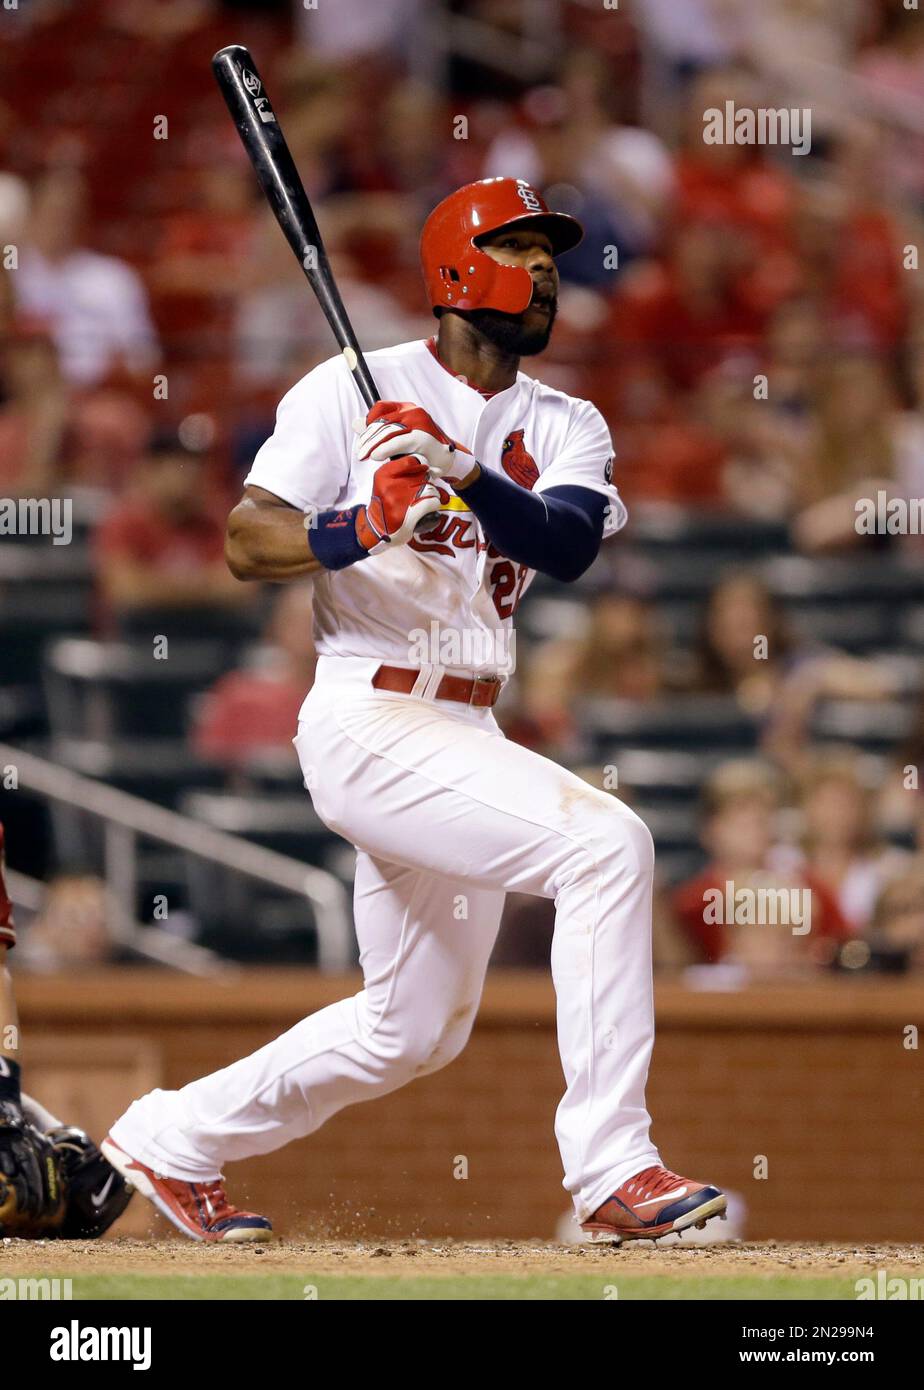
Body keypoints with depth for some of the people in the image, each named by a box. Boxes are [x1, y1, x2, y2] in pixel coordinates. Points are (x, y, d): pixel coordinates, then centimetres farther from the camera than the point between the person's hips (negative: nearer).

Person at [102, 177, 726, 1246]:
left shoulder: (567, 428, 10)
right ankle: (611, 1170, -27)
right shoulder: (355, 391, -5)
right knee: (605, 840, -26)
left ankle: (170, 1140, 33)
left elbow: (569, 544, -11)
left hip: (468, 735, 8)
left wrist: (461, 474, -28)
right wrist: (350, 532, -28)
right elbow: (246, 541, -9)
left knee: (416, 1029, 17)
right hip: (368, 724, -8)